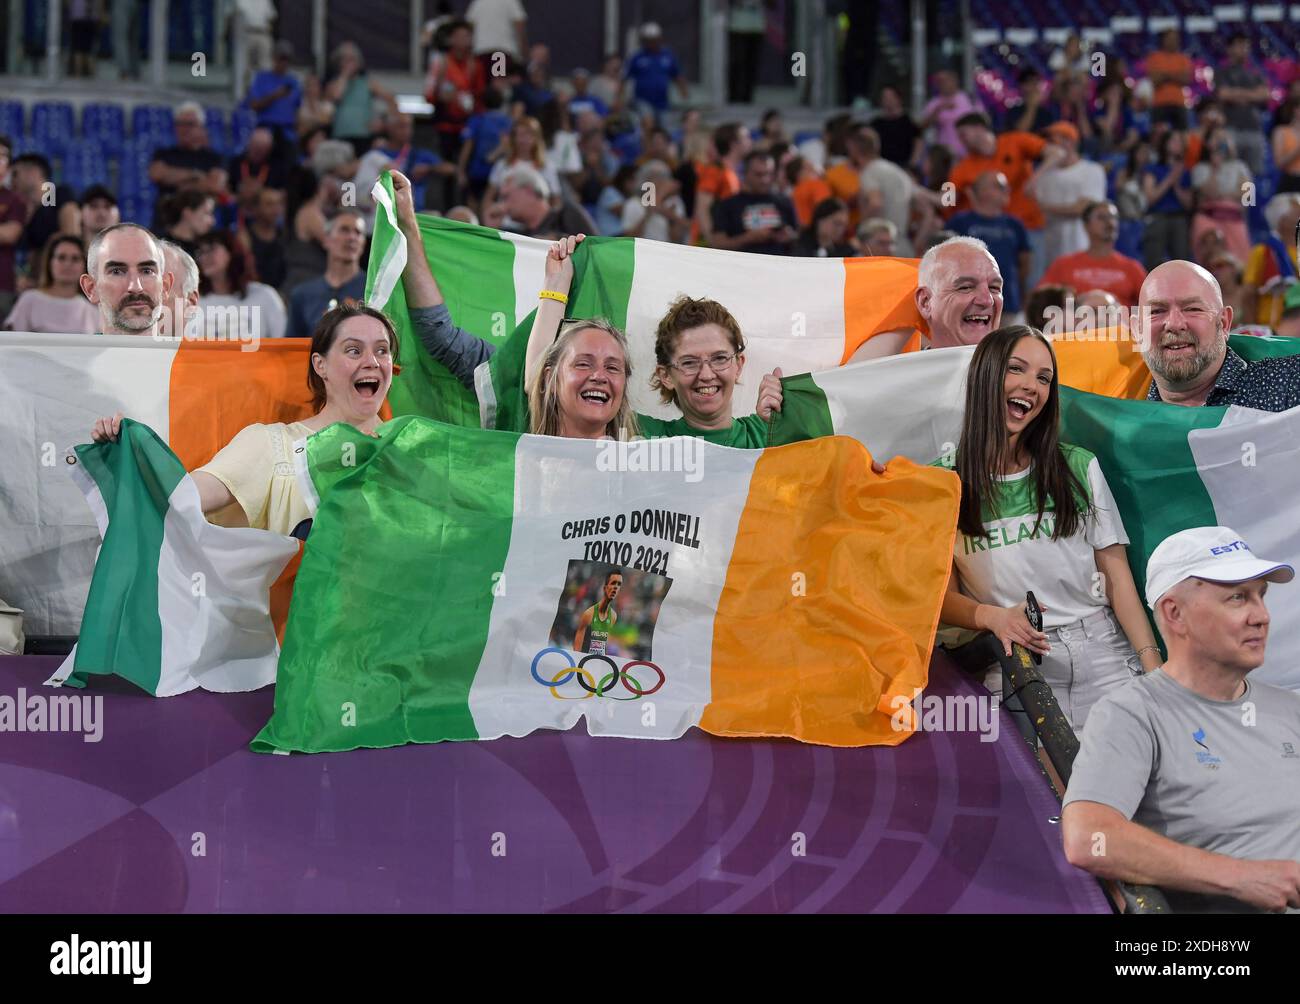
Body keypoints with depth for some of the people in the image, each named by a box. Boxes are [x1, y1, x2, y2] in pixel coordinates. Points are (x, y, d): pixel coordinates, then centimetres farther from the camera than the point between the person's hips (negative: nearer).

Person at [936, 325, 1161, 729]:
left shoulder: (1079, 468, 8)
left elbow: (1118, 577, 6)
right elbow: (944, 595, 3)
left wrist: (1154, 667, -3)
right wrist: (991, 616, -18)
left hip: (1103, 653, 2)